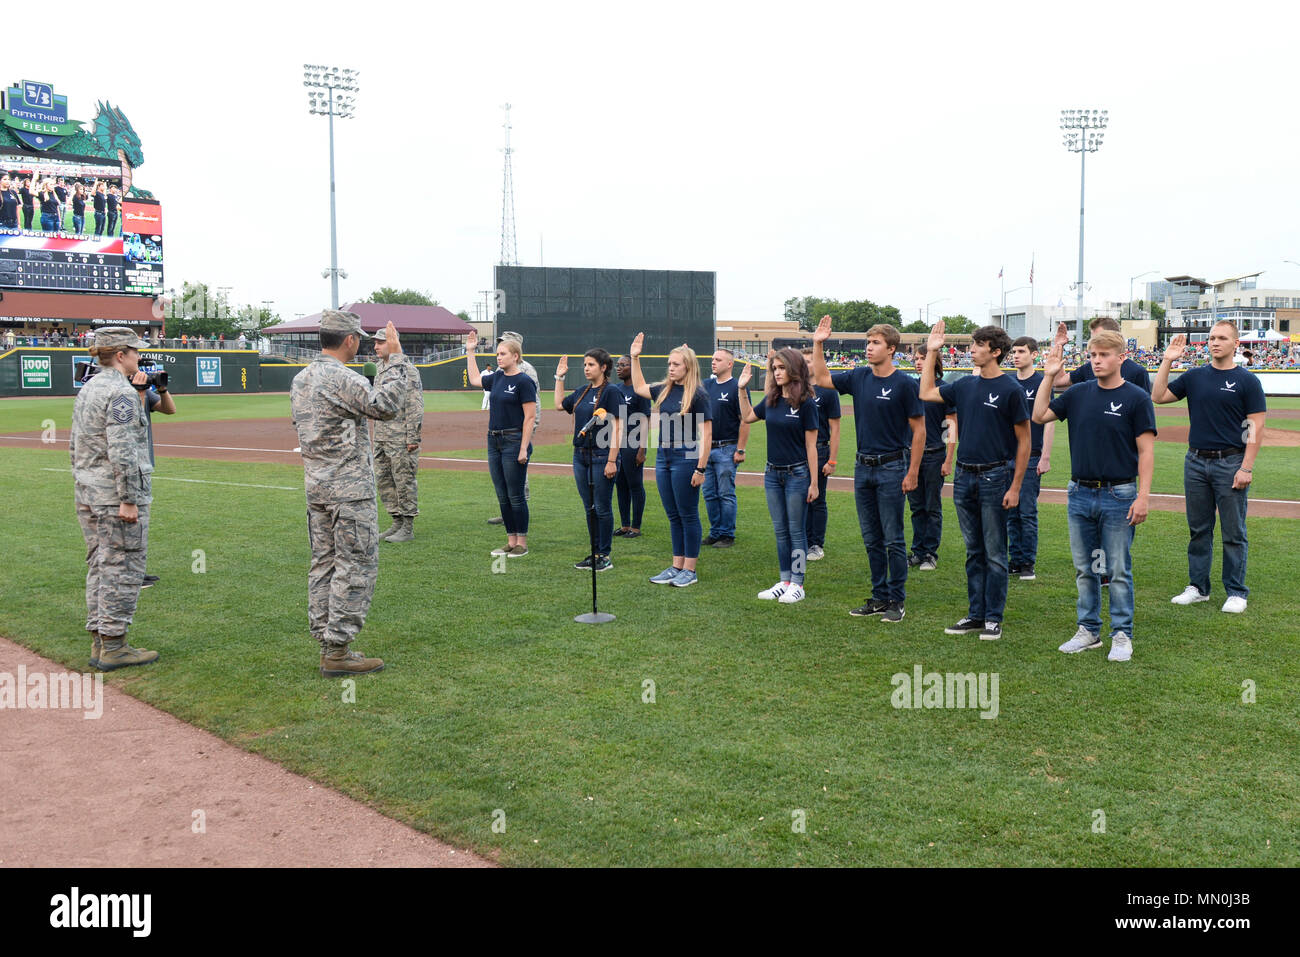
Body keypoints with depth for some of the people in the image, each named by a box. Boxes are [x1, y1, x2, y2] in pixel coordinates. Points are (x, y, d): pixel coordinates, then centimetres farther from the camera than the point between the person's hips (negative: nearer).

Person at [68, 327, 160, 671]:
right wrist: (128, 499, -21)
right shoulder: (121, 392, -15)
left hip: (87, 494, 10)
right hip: (116, 494, -10)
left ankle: (99, 642, 19)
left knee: (99, 566, 14)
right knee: (122, 568, -3)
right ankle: (113, 646, 0)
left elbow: (74, 446, 19)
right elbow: (122, 451, -22)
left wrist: (83, 492, 22)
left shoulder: (86, 389, 15)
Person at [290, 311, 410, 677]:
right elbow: (383, 405, -27)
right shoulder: (342, 378, -16)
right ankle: (338, 651, -3)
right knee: (355, 566, -4)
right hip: (349, 489, -9)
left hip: (315, 488, 9)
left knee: (324, 564, 12)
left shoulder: (300, 380, 13)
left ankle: (328, 645, 17)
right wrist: (395, 359, -20)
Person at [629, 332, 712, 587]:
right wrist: (635, 358, 23)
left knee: (688, 515, 1)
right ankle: (676, 567, 21)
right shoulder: (665, 390, 10)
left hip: (686, 459, -7)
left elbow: (706, 435, -13)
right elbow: (639, 387, 30)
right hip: (664, 458, 7)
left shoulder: (698, 396, -10)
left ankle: (690, 570, 9)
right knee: (673, 516, 13)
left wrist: (701, 469, -18)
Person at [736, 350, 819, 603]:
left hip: (797, 474, -6)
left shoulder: (805, 403, -11)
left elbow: (811, 445, -10)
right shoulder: (771, 400, 5)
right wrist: (742, 389, 12)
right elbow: (746, 417, 22)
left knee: (796, 531, 2)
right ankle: (784, 581, 21)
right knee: (780, 530, 12)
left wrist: (813, 482, -12)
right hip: (773, 473, 6)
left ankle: (797, 584, 10)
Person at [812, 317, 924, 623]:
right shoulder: (859, 377, 6)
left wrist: (912, 473, -12)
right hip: (863, 467, 6)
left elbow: (918, 431, -8)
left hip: (892, 467, -6)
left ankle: (897, 601, 8)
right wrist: (818, 344, 6)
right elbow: (821, 378, 18)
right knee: (871, 539, 11)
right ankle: (879, 597, 19)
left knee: (893, 538, -1)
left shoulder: (905, 383, -9)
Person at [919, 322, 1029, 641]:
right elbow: (926, 393, 20)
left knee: (994, 554, 1)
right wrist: (931, 352, 16)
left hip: (994, 477, -6)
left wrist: (1015, 487, -12)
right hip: (964, 477, 6)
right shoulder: (965, 385, 9)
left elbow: (1024, 441, -8)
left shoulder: (1011, 390, -9)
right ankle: (975, 614, 20)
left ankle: (993, 619, 9)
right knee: (974, 552, 12)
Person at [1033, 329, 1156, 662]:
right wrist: (1048, 377, 2)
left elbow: (1146, 451, -8)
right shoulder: (1078, 393, 8)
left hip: (1118, 496, -5)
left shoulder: (1136, 398, -6)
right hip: (1080, 494, 5)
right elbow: (1039, 415, 10)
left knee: (1118, 571, 2)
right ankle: (1088, 630, 23)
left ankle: (1122, 635, 13)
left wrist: (1143, 496, -15)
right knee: (1084, 569, 12)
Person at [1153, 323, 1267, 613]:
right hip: (1195, 461, 4)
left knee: (1234, 532, 2)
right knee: (1198, 529, 11)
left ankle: (1236, 592, 11)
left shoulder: (1247, 381, -3)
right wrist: (1167, 361, -2)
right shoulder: (1194, 376, 10)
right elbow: (1158, 396, 6)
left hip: (1231, 463, -4)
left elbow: (1256, 426, -7)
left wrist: (1246, 468, -14)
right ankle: (1198, 587, 21)